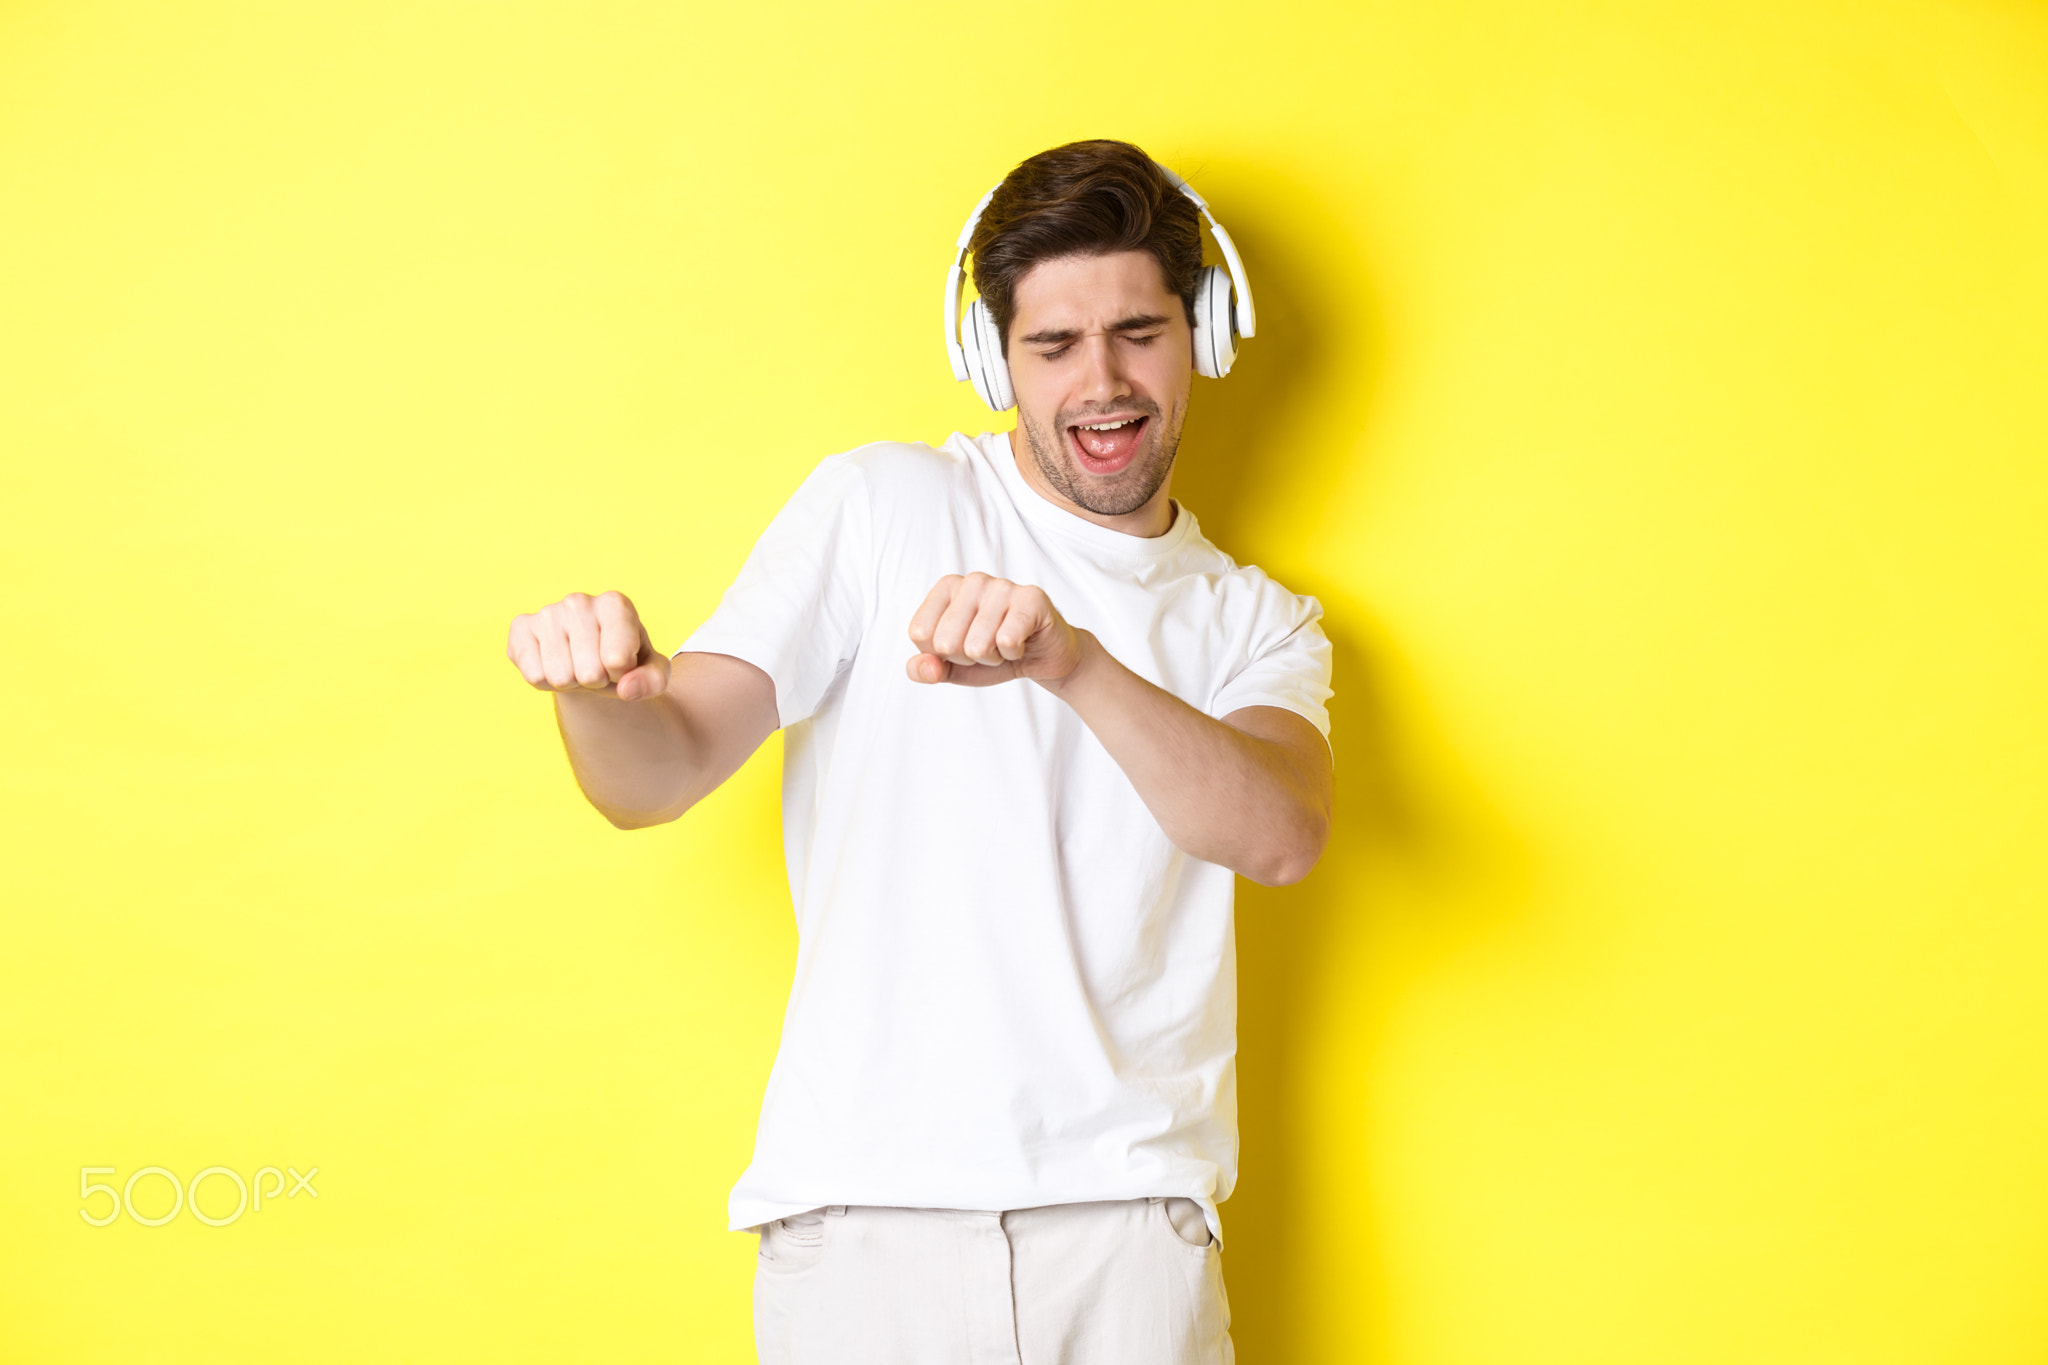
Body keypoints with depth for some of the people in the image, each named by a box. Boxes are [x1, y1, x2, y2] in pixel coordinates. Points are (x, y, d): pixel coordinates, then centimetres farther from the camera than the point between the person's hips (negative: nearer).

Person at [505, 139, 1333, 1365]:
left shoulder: (1257, 624, 14)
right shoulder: (880, 507, 6)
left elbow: (1283, 834, -8)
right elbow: (657, 779, 0)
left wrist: (1074, 662, -25)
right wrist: (600, 689, -25)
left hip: (1131, 1227, 2)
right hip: (867, 1211, -1)